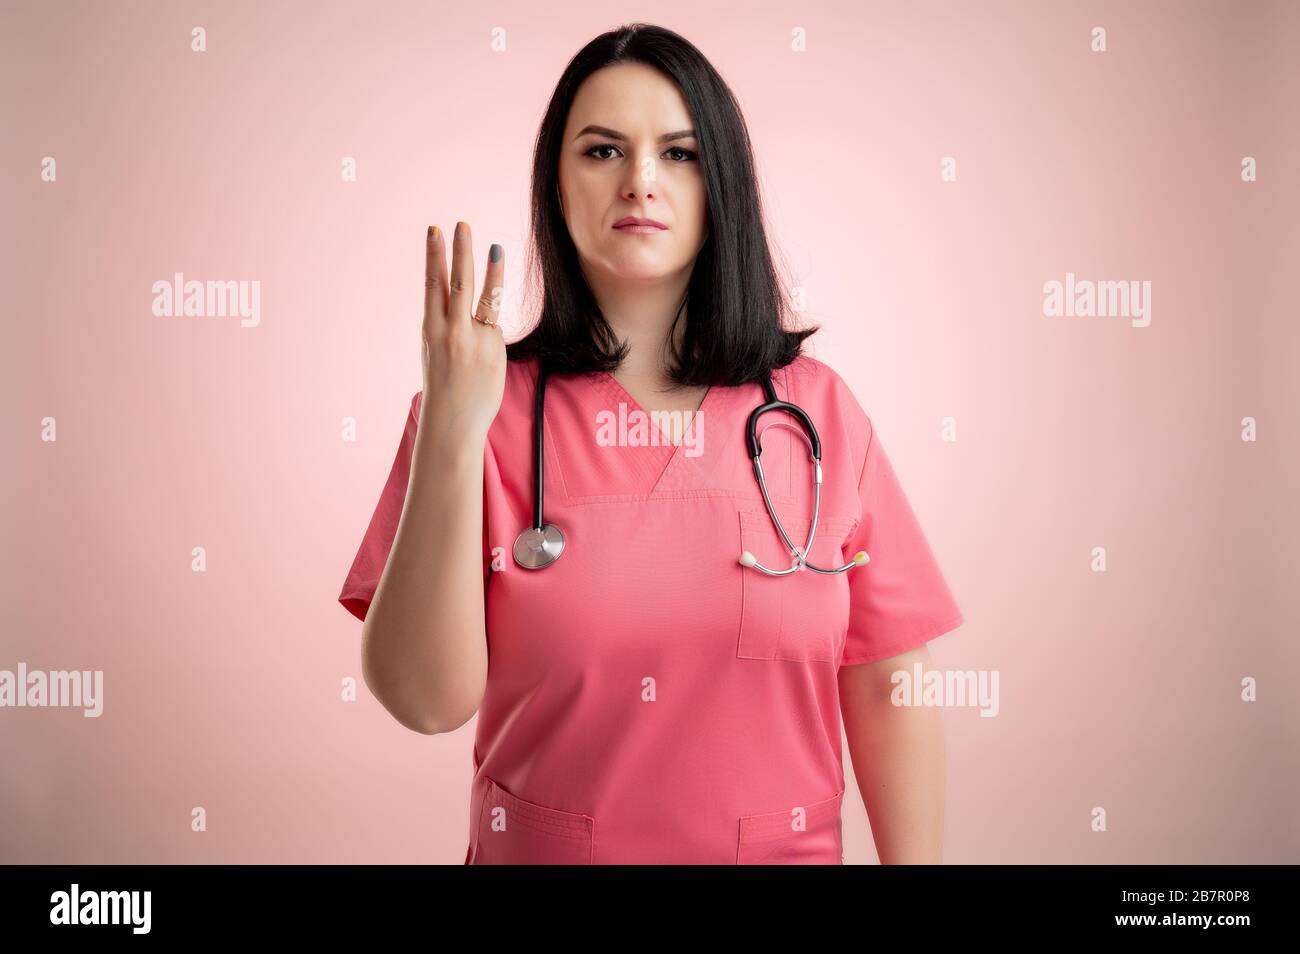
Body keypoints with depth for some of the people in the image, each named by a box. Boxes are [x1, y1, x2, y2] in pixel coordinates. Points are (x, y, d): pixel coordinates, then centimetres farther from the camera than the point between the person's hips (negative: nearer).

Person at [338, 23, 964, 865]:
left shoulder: (816, 408, -6)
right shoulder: (492, 407, -9)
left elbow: (888, 687, -4)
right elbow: (428, 700, -18)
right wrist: (452, 432, -25)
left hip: (785, 846, 2)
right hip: (540, 847, -1)